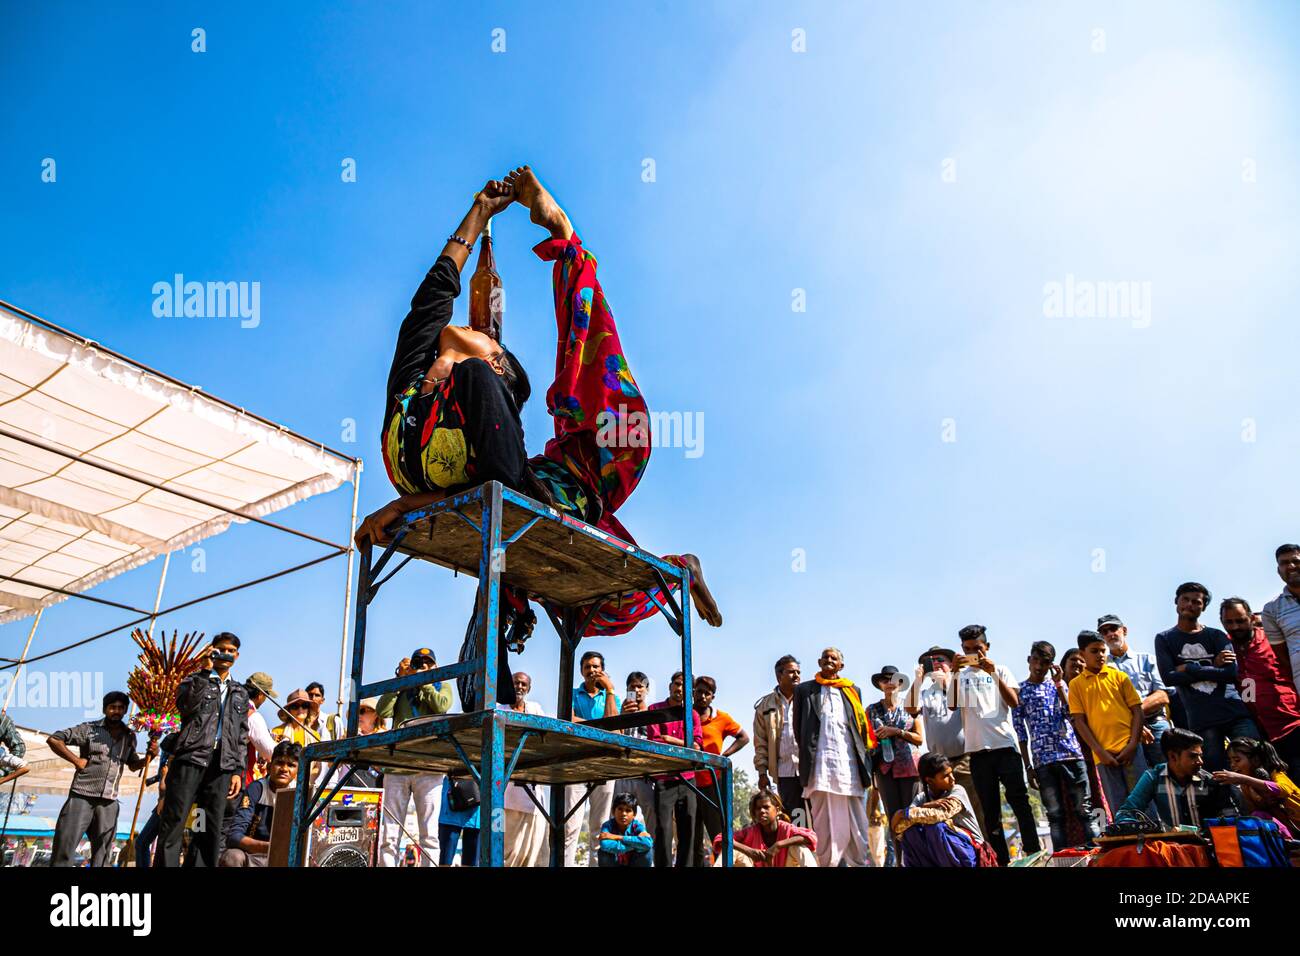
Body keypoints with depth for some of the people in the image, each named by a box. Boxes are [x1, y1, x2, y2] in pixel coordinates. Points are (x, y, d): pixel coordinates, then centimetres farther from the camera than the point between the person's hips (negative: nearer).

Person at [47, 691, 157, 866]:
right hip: (82, 795, -4)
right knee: (65, 847, -5)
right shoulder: (89, 728, 0)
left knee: (101, 854, 7)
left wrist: (149, 756, 2)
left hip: (108, 801, 4)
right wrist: (76, 760, -7)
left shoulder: (129, 736, 12)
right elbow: (53, 739, -1)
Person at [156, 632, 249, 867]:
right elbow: (185, 705, -11)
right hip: (191, 757, -3)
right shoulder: (196, 680, 12)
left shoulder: (240, 693, 21)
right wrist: (205, 670, -11)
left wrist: (238, 771, 8)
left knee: (212, 829, 1)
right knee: (174, 822, -7)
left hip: (223, 765, 4)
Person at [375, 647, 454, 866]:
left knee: (429, 834, -4)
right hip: (397, 765, 1)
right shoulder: (401, 690, 21)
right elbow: (382, 711, 3)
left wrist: (423, 681, 6)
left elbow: (441, 706, -3)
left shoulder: (443, 686, 19)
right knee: (389, 835, -2)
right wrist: (400, 678, 4)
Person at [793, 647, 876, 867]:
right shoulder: (804, 690, 14)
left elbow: (862, 727, 17)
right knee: (824, 825, -4)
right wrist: (809, 756, 8)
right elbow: (798, 728, 14)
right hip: (819, 765, -1)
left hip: (849, 764, 2)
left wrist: (864, 761, 7)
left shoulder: (852, 691, 19)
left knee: (856, 824, -2)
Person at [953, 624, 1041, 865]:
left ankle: (1034, 852, 2)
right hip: (977, 749, 1)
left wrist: (994, 674, -15)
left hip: (1005, 744, -1)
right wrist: (953, 672, -16)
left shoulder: (1000, 670, 9)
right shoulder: (961, 675, 10)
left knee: (1019, 801, -4)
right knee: (990, 809, 5)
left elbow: (1014, 703, -4)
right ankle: (1000, 859, 9)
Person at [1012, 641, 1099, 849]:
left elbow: (1072, 715, -2)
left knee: (1083, 809, 2)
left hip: (1071, 754, 1)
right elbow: (1020, 733, 6)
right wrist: (1028, 766, 2)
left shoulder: (1059, 685, 12)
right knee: (1055, 814, 1)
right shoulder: (1019, 691, 7)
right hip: (1042, 761, -1)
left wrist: (1058, 685, -5)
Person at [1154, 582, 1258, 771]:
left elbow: (1231, 673, -5)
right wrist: (1212, 667, -6)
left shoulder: (1216, 635, 11)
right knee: (1216, 772, -1)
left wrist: (1189, 669, -6)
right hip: (1201, 720, -1)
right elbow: (1168, 677, -6)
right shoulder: (1164, 639, 9)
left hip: (1234, 712, 1)